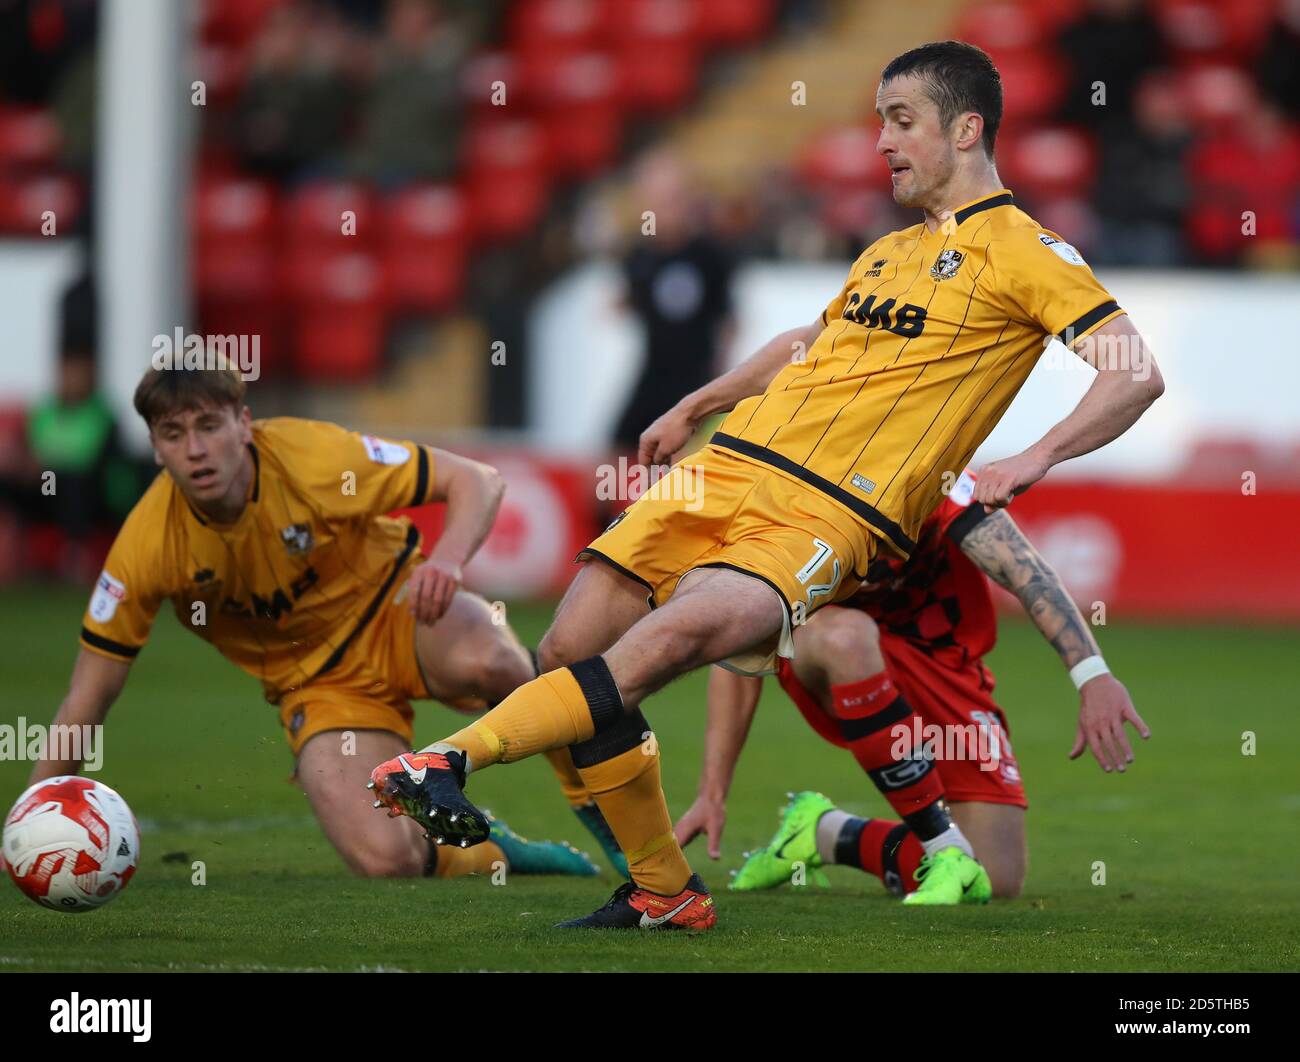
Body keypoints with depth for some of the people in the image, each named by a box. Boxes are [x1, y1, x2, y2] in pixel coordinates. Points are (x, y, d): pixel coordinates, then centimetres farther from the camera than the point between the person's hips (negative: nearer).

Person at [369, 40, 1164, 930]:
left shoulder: (1023, 251, 1)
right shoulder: (887, 252, 25)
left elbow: (1136, 374, -8)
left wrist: (1033, 460, -18)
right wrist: (695, 407, 39)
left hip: (827, 518, -8)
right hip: (732, 465, 8)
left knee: (664, 638, -32)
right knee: (571, 649, -6)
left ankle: (453, 757, -35)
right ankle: (664, 892, 6)